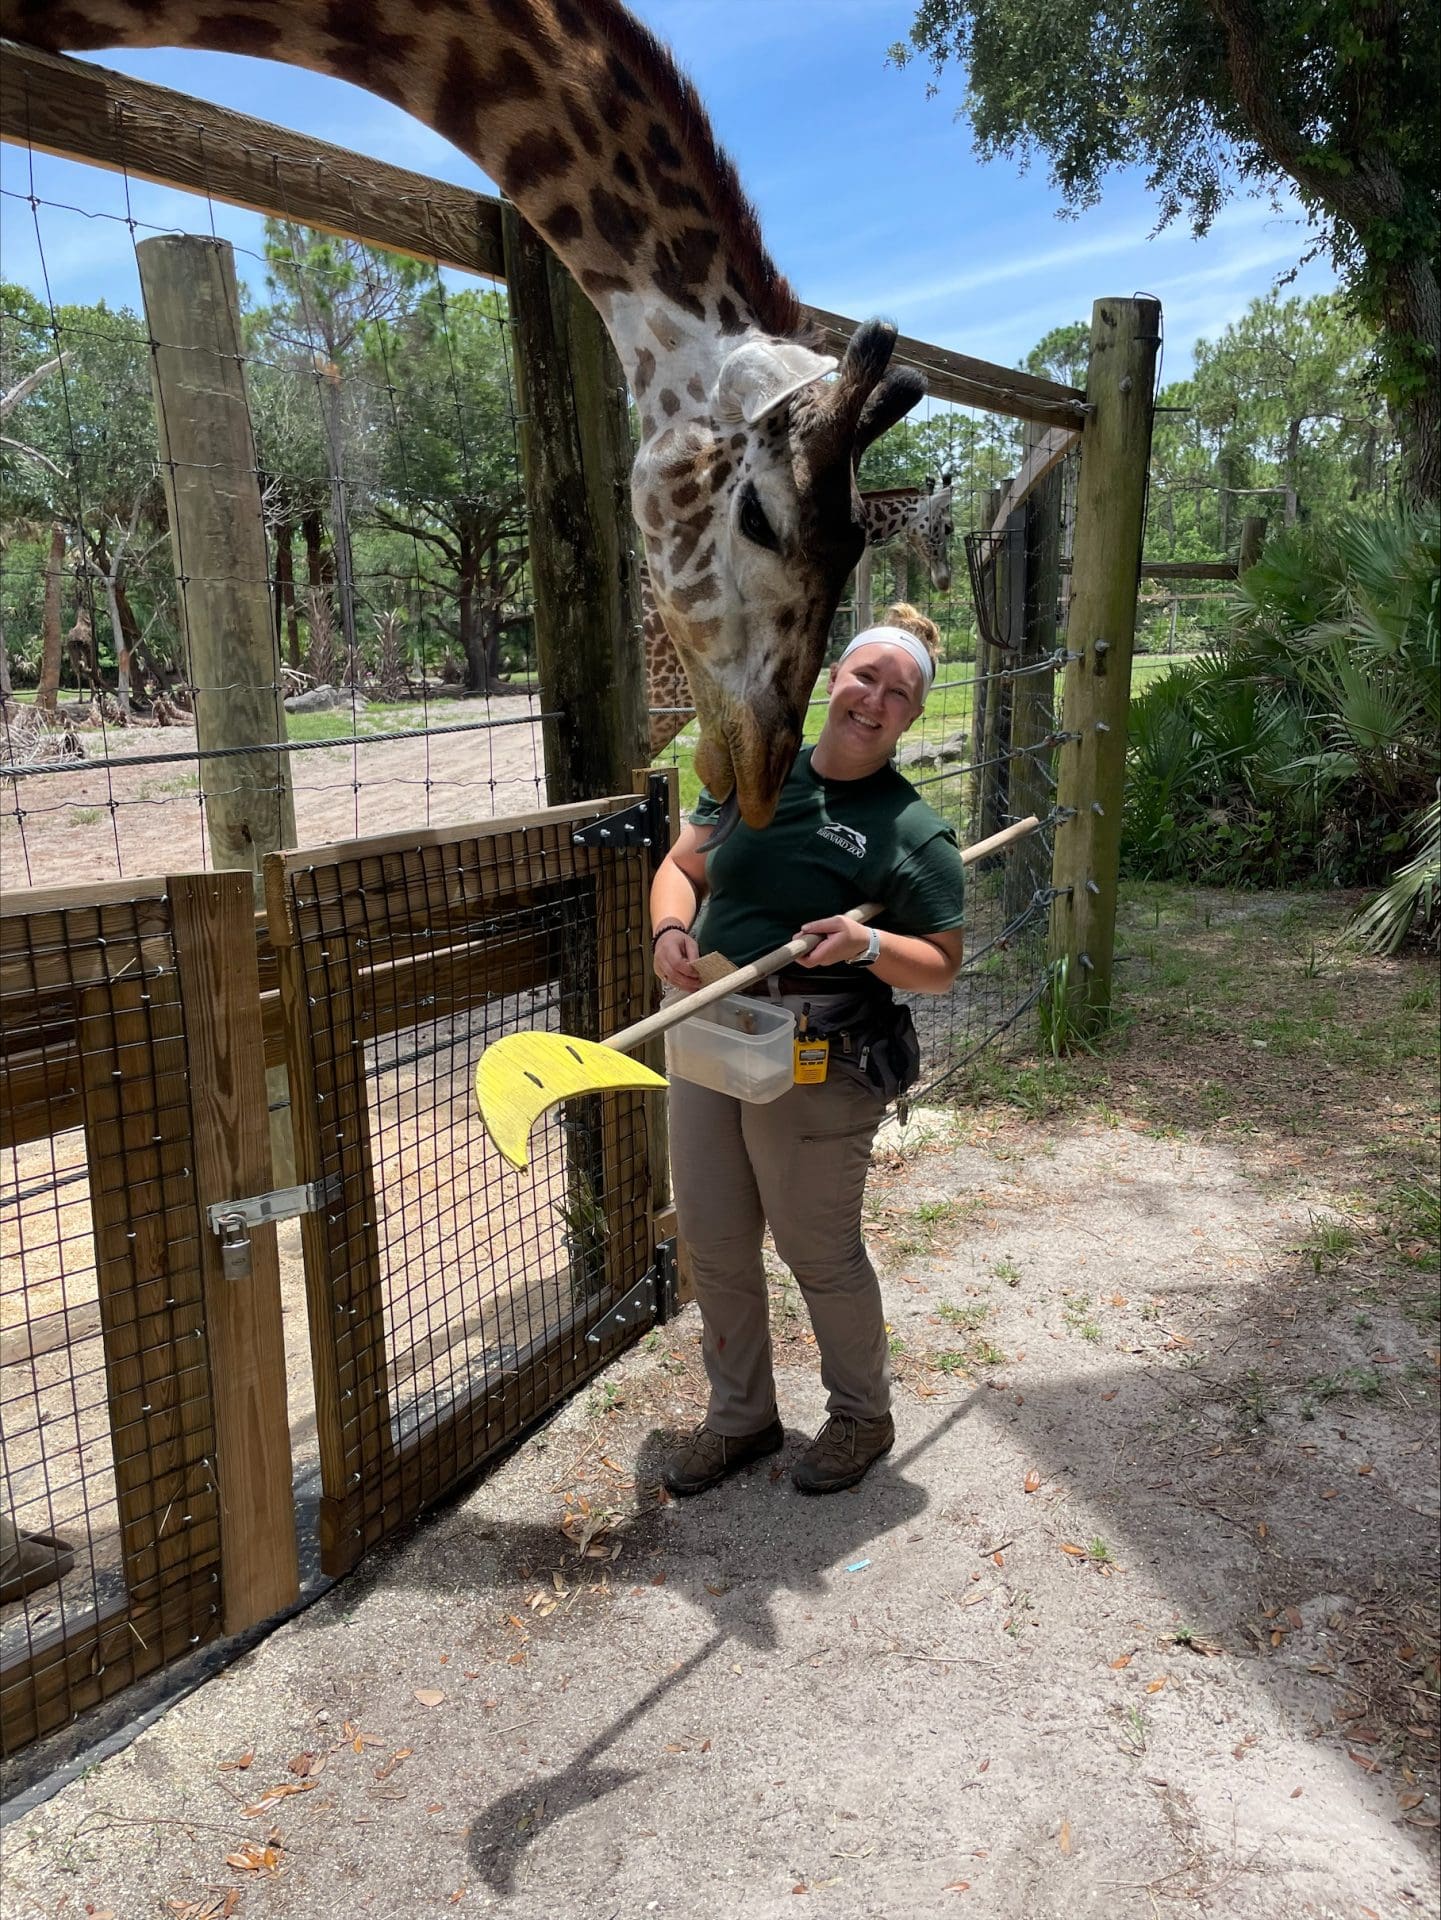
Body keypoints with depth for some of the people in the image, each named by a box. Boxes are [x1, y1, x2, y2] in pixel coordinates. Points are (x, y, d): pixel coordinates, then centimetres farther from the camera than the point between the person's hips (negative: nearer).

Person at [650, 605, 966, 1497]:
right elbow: (683, 865, 11)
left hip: (817, 1072, -6)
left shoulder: (913, 832, -9)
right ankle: (741, 1416, 36)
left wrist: (866, 943, -25)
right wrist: (671, 931, -10)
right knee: (713, 1245, 14)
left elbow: (941, 964, -5)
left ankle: (863, 1416, 36)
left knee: (819, 1250, 9)